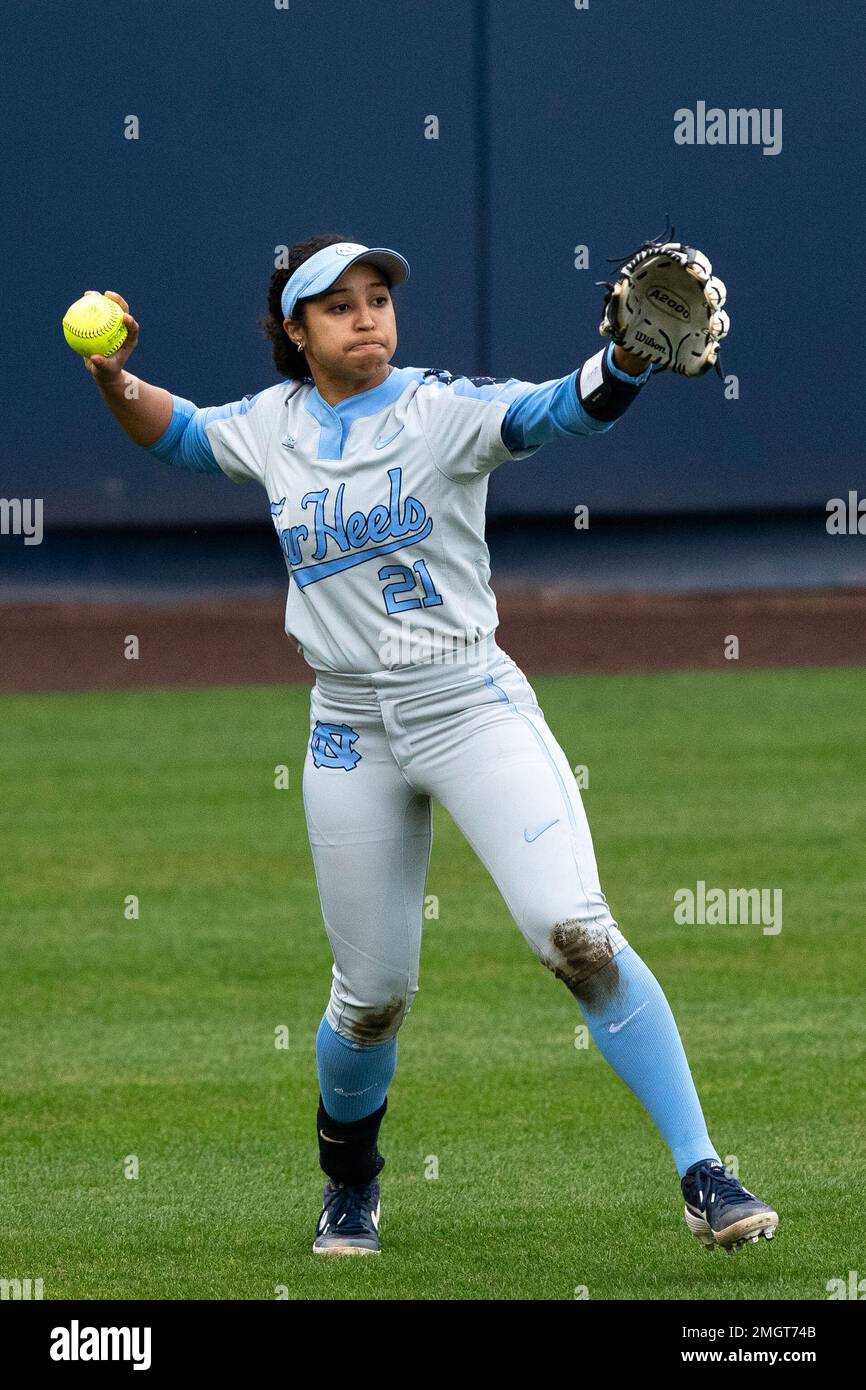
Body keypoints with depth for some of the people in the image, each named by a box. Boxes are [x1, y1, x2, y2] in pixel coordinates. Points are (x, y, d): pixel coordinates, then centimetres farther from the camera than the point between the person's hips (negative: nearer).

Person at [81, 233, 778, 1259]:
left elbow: (565, 409, -25)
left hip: (472, 706, -4)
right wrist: (114, 378, 2)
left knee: (575, 933, -20)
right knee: (371, 994, 9)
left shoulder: (446, 409, -8)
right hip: (351, 733, 4)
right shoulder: (275, 426, 6)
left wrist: (634, 351, -47)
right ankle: (349, 1185, 37)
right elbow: (171, 432, 24)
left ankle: (701, 1175, -19)